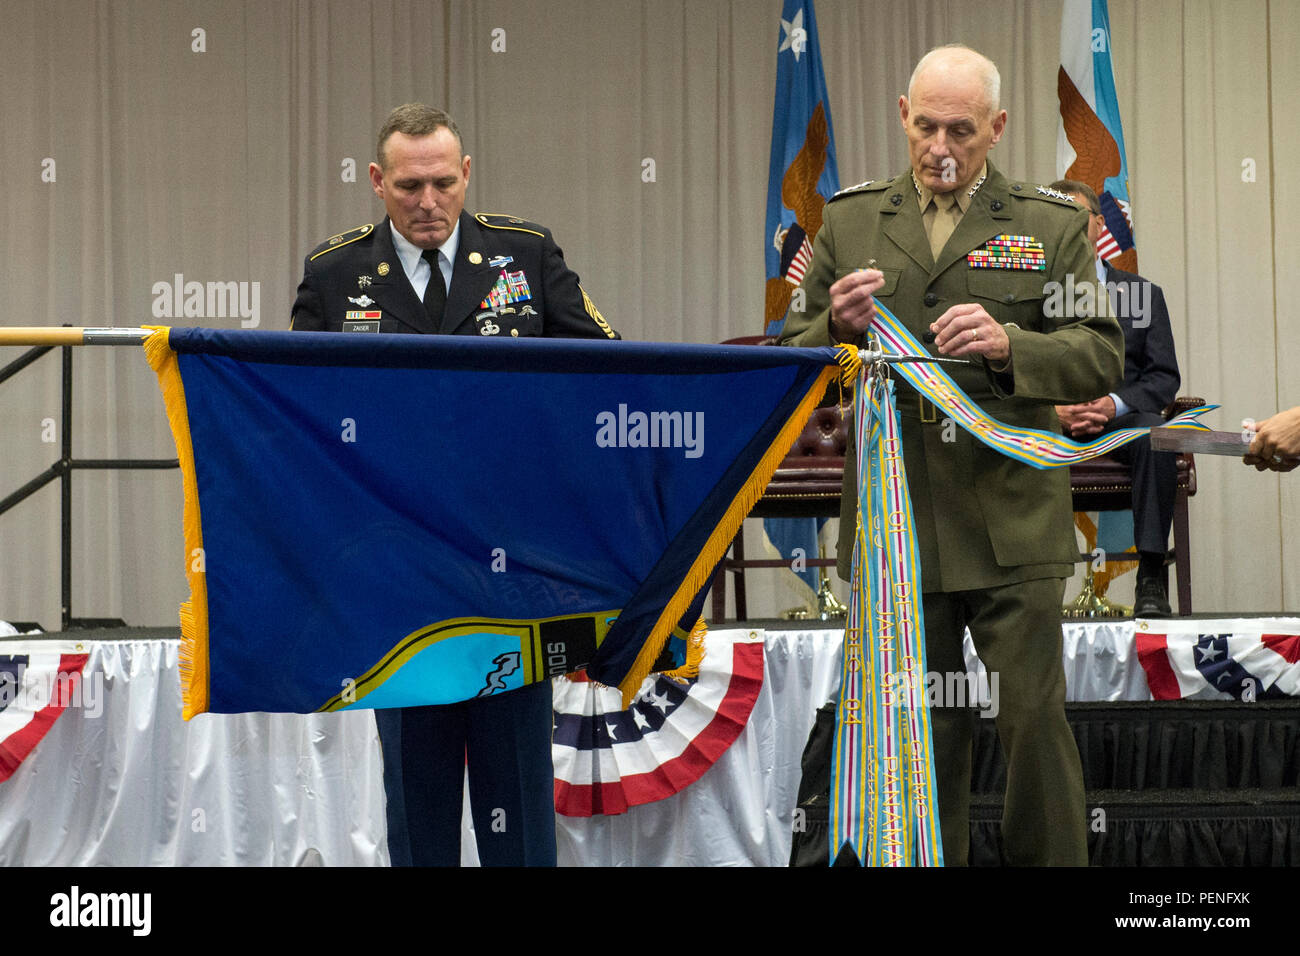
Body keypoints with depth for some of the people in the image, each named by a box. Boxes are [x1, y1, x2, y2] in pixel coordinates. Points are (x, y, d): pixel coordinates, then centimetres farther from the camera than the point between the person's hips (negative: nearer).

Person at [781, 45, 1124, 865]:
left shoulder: (1053, 225, 6)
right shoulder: (848, 222, 11)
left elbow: (1101, 357, -2)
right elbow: (796, 364, 11)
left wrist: (1008, 344, -20)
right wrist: (836, 327, -12)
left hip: (1012, 522, -2)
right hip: (895, 523, 2)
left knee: (1033, 715, -4)